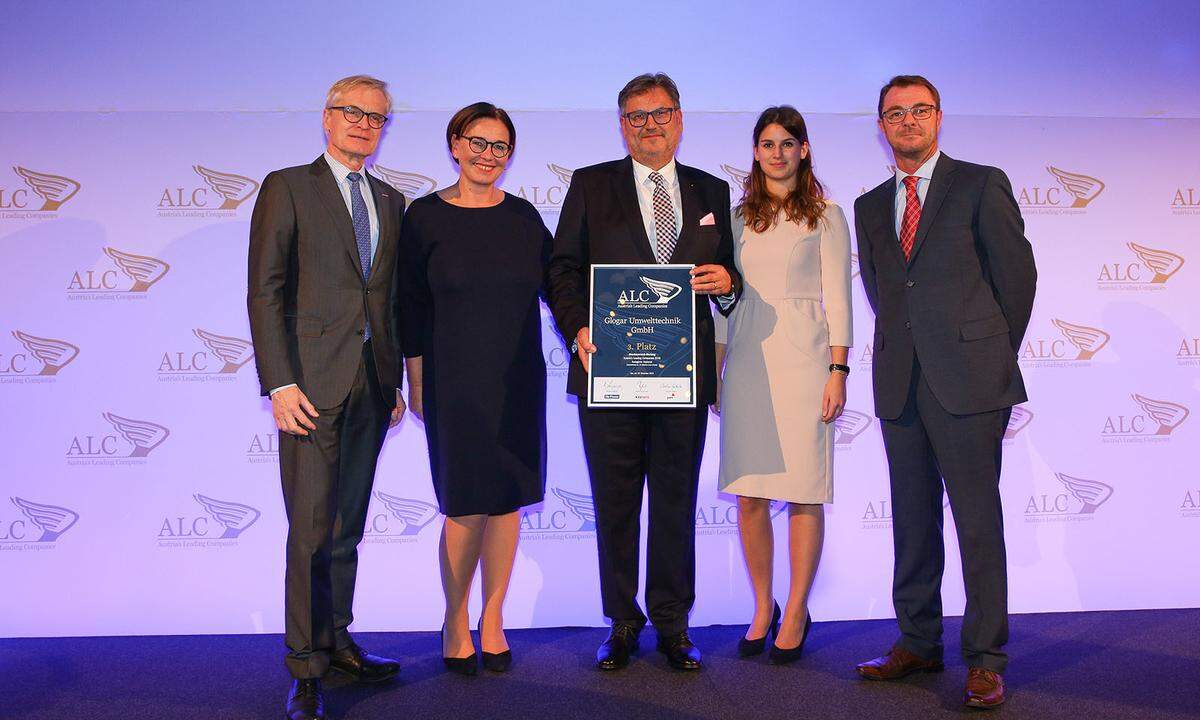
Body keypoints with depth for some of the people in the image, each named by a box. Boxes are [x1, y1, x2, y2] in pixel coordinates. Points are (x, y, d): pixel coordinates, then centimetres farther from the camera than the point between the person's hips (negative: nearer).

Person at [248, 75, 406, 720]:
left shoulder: (390, 201, 16)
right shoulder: (288, 187, 0)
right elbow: (265, 292, -6)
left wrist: (396, 380, 11)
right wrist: (280, 383, -13)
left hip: (372, 382, 5)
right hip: (312, 381, -5)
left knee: (348, 525, 13)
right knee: (311, 529, -3)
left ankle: (336, 639, 26)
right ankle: (305, 667, 8)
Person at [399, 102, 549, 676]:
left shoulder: (523, 217, 7)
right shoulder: (425, 216, -2)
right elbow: (412, 306, -1)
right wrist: (416, 382, -3)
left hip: (517, 382, 3)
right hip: (454, 383, -3)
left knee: (507, 499, 6)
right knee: (465, 505, 0)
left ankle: (493, 619, 22)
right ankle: (455, 621, 21)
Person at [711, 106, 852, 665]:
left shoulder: (825, 215, 4)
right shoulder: (740, 217, 14)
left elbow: (837, 298, 0)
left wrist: (837, 371, -8)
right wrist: (715, 368, 8)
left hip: (802, 359, -3)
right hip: (746, 361, 3)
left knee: (802, 493, 0)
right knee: (749, 495, 4)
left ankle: (796, 613, 14)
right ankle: (762, 609, 19)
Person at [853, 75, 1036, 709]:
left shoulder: (981, 184, 3)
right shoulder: (869, 206, 16)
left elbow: (1017, 273, 3)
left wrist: (994, 354, 7)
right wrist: (904, 344, 13)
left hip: (968, 379, -4)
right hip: (900, 383, 5)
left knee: (977, 519, -2)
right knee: (912, 519, 10)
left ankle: (985, 658, 8)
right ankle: (918, 642, 21)